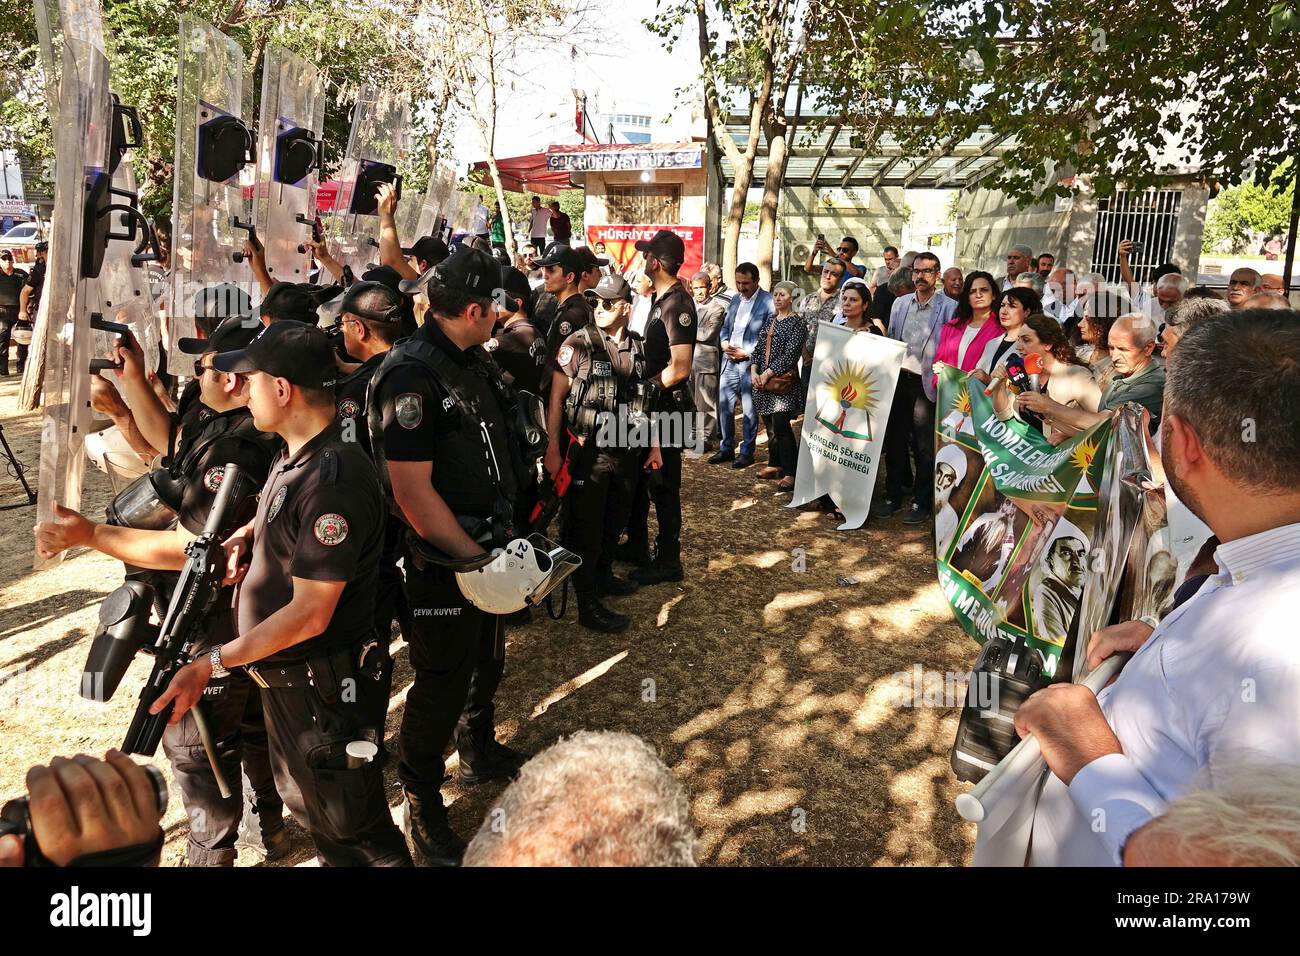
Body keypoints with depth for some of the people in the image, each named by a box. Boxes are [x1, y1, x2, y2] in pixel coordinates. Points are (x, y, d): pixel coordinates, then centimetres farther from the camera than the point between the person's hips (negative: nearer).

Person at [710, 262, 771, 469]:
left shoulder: (768, 302, -8)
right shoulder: (735, 300, 15)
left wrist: (747, 352, -15)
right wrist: (725, 344, 0)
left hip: (751, 362, -6)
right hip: (730, 361, 6)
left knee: (749, 410, 1)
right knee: (724, 407, 9)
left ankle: (747, 452, 12)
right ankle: (726, 448, 21)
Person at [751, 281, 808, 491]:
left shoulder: (797, 323, -6)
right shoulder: (769, 320, 15)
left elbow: (790, 355, -14)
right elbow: (758, 348, 14)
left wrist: (767, 374, -15)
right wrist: (754, 371, -2)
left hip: (783, 381, -7)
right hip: (763, 380, 7)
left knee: (781, 426, -12)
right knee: (770, 425, 10)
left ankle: (790, 474, -9)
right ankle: (774, 464, 23)